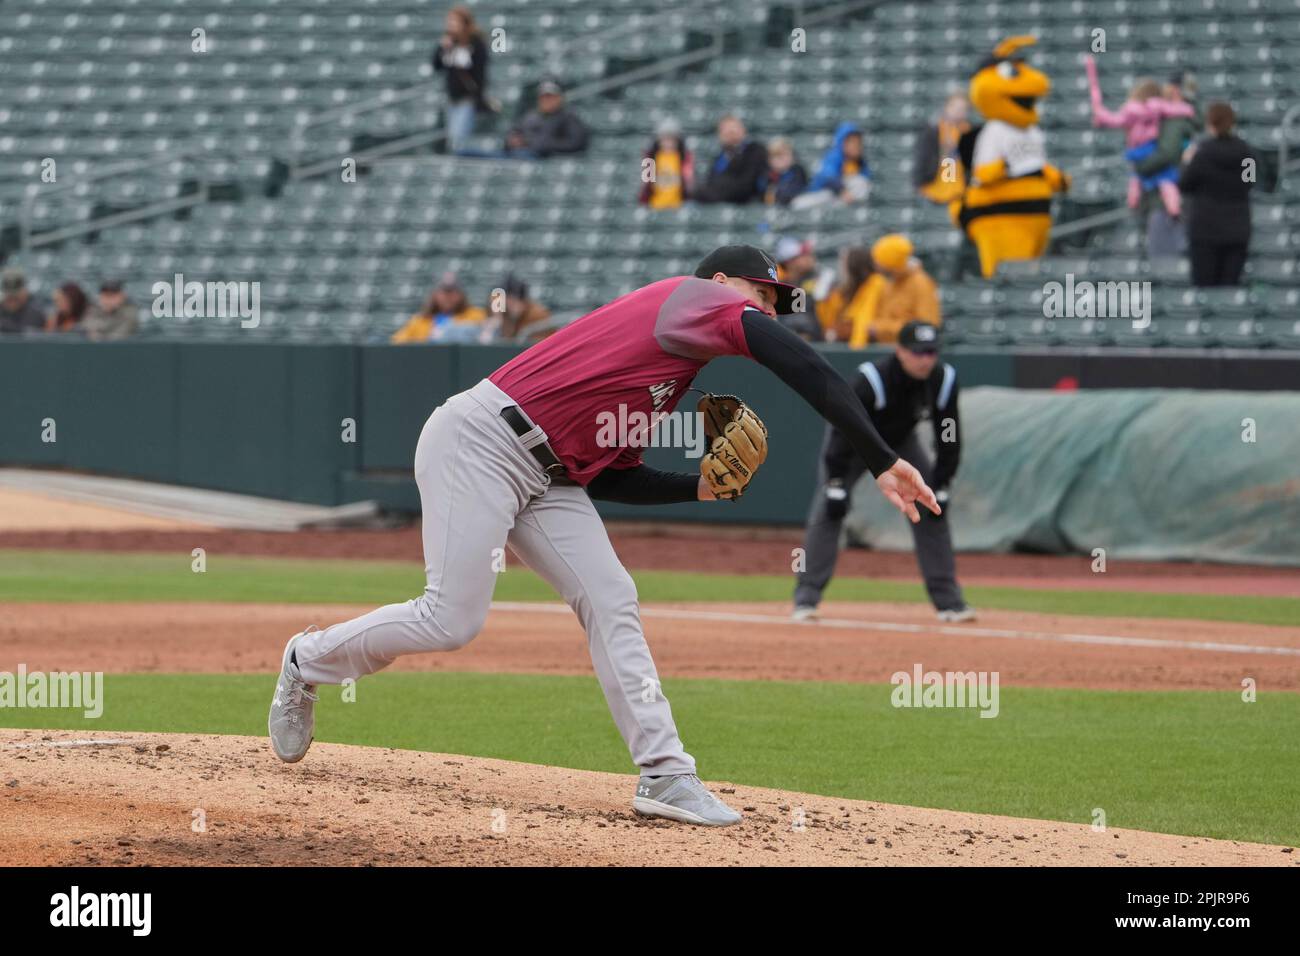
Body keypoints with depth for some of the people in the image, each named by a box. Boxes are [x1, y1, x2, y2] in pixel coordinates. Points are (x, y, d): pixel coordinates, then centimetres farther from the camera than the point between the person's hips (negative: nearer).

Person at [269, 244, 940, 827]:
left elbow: (610, 476, 19)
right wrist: (880, 461, -25)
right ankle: (309, 661, 12)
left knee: (610, 602, -3)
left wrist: (698, 487, 7)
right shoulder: (695, 297, -5)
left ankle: (665, 777, -6)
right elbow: (803, 368, -19)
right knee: (452, 620, -13)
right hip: (479, 443, -10)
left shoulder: (668, 376, 22)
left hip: (550, 478, 10)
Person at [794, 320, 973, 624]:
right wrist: (836, 485, -33)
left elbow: (949, 439, -11)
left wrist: (940, 488, -12)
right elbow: (841, 431, -32)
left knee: (932, 512, -4)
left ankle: (948, 601, 4)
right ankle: (806, 599, -15)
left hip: (901, 441, 4)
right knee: (827, 511, -18)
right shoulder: (868, 380, -37)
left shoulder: (944, 380, -23)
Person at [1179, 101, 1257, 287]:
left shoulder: (1203, 155, -14)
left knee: (1204, 284, 2)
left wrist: (1188, 162, 15)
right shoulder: (1248, 154, -1)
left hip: (1206, 231, -4)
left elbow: (1184, 185, -2)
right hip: (1237, 230, 4)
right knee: (1231, 283, 6)